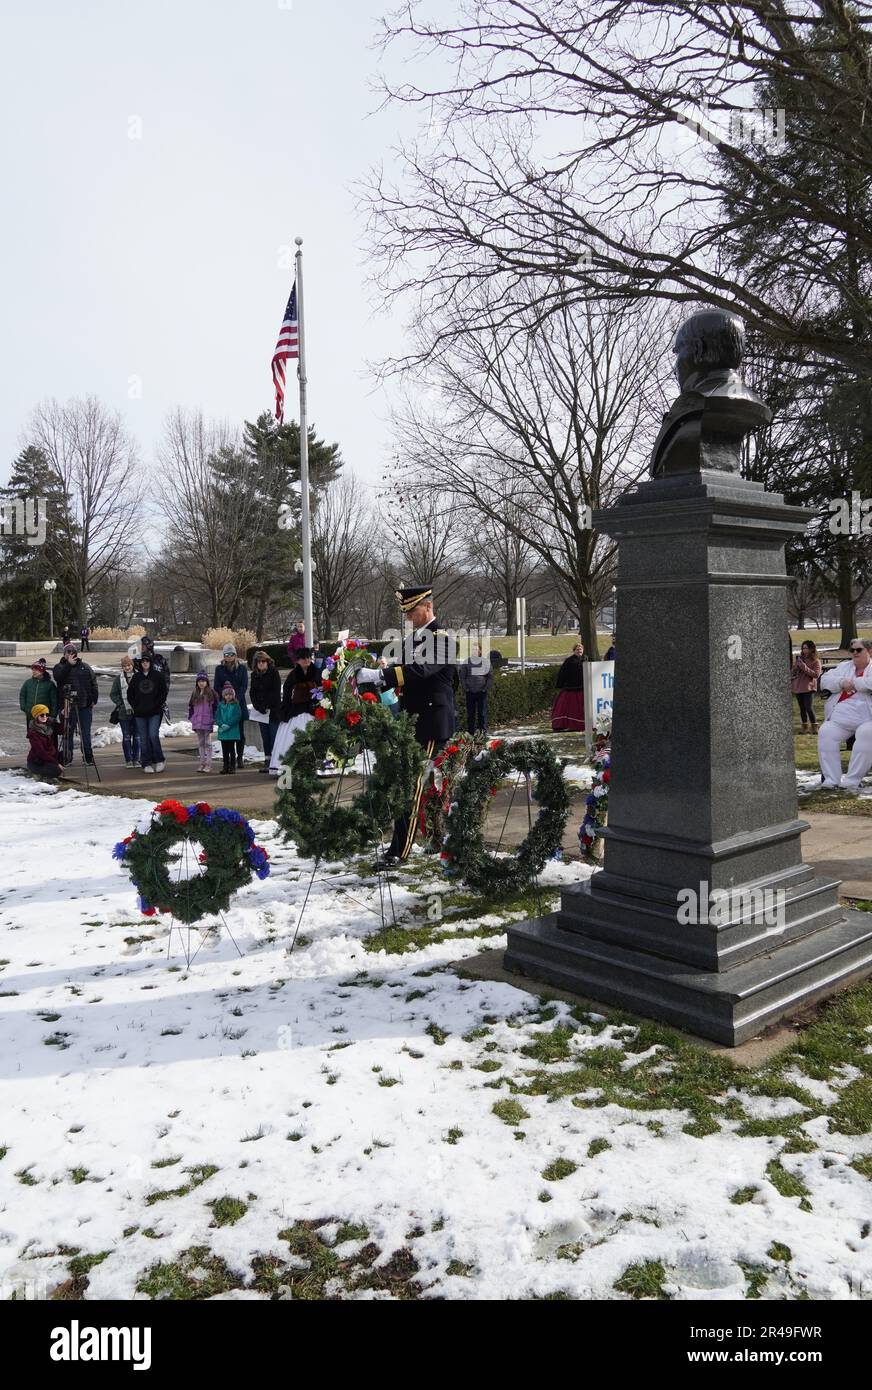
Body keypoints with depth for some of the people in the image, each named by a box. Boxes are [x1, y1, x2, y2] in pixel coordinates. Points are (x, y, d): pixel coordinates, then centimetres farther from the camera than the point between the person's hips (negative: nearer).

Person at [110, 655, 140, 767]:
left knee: (137, 736, 5)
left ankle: (136, 759, 14)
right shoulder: (118, 678, 3)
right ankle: (128, 760, 10)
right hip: (124, 712, 0)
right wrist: (120, 704, -7)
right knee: (126, 736, 3)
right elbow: (113, 694, 5)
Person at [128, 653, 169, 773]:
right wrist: (134, 706, 2)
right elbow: (130, 693, 13)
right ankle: (146, 764, 10)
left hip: (155, 713, -3)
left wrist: (158, 705, -5)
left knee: (153, 735, -13)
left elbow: (163, 692, 4)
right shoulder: (136, 677, 9)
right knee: (143, 739, 4)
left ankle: (159, 760, 3)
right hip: (140, 714, 3)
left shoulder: (158, 676, 3)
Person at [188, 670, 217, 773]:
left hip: (207, 722, -5)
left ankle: (208, 764, 1)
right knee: (200, 743, 10)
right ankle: (202, 763, 16)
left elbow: (216, 706, -3)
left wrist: (213, 718, -7)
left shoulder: (211, 693, -4)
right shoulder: (195, 694, 10)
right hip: (197, 722, 5)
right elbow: (190, 706, 18)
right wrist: (191, 717, 9)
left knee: (207, 743, -1)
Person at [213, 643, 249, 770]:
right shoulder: (219, 669, 9)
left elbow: (244, 686, -1)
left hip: (239, 704, 0)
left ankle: (239, 758, 8)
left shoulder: (242, 668, 7)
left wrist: (236, 698, -13)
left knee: (240, 732, 0)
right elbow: (216, 687, 5)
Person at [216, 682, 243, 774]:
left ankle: (232, 766, 8)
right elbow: (217, 716, 3)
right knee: (224, 750, 9)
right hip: (222, 732, 3)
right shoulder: (220, 705, 7)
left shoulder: (236, 705, -3)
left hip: (233, 731, -3)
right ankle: (225, 766, 16)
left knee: (231, 749, 1)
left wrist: (228, 725, -17)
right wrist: (222, 724, -14)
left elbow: (237, 716, -10)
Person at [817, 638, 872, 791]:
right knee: (825, 732, -23)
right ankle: (831, 780, -21)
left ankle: (852, 781, -29)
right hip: (841, 717, 4)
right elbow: (825, 680, 13)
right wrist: (842, 682, -5)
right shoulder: (844, 666, 25)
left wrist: (854, 683, -8)